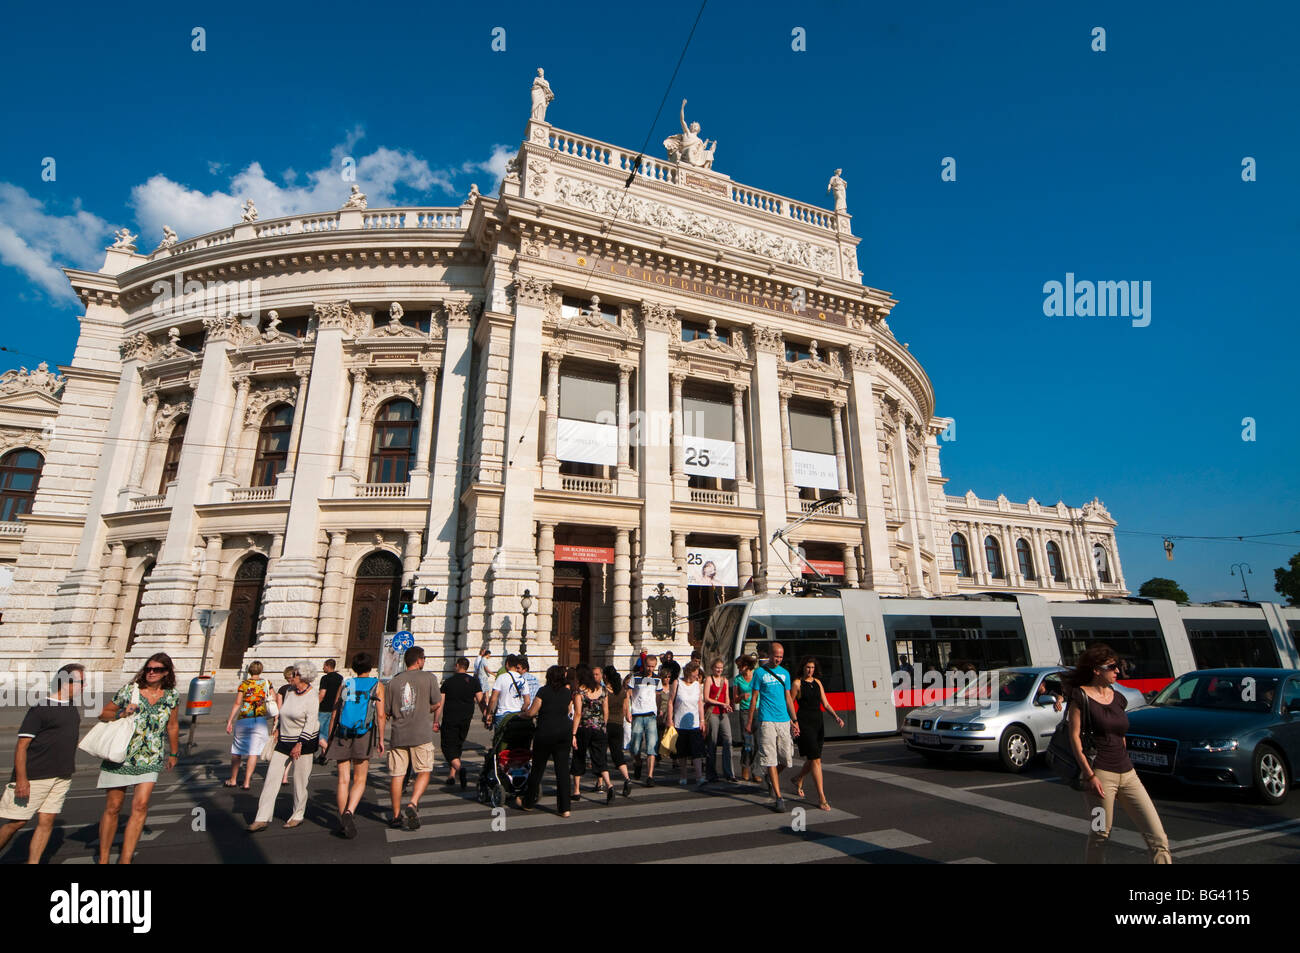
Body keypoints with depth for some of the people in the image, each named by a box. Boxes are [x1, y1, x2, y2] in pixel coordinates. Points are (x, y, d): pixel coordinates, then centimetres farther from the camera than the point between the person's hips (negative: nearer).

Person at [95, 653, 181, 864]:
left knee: (141, 805, -10)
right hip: (121, 755, -1)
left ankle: (125, 859, -1)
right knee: (112, 807, 6)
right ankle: (103, 858, 25)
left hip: (151, 759, 1)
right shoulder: (129, 690, -4)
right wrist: (122, 714, -15)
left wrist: (174, 753, 20)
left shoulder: (172, 696, 2)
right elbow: (103, 713, 6)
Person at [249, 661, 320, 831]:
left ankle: (298, 816, 19)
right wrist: (277, 729, 15)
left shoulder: (312, 696, -15)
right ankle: (262, 819, 7)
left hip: (304, 741, -7)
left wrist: (299, 744, -21)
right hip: (284, 741, 7)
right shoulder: (289, 691, 7)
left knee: (300, 780, 2)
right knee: (271, 776, 1)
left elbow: (310, 723, -18)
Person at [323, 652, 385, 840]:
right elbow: (380, 715, -1)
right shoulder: (377, 685, 5)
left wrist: (329, 739, 15)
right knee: (360, 780, 5)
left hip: (341, 735, 2)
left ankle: (342, 821, 12)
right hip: (363, 735, -2)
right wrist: (381, 739, 4)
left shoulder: (345, 685, 11)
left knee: (343, 780, 8)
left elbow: (334, 714, 8)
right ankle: (349, 812, -16)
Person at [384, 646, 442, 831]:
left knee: (397, 775, 11)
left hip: (398, 734, 3)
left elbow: (385, 711, 8)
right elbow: (437, 704, -3)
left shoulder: (393, 681, 5)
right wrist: (434, 721, 16)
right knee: (424, 772, 8)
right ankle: (412, 804, -10)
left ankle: (396, 816, 19)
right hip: (421, 734, -3)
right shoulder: (429, 677, -3)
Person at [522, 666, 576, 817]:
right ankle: (564, 808, 4)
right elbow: (570, 713, 11)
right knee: (563, 769, 5)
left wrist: (524, 712, 16)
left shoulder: (543, 691, -7)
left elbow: (531, 713, -6)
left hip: (545, 732, -4)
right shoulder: (567, 692, 7)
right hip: (565, 732, 4)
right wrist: (573, 735, 16)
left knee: (538, 768, 12)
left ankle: (529, 803, 26)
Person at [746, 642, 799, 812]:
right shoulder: (759, 672, 0)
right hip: (767, 720, -4)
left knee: (787, 758, 5)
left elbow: (788, 698, 15)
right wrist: (749, 721, 2)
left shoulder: (785, 673, 12)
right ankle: (778, 797, 1)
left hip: (784, 721, 4)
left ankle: (772, 778, 34)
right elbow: (754, 698, 2)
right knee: (771, 759, -5)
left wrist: (794, 720, 9)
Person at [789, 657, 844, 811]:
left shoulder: (817, 682, 11)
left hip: (818, 723, 6)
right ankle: (821, 798, -6)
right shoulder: (797, 683, -6)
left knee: (812, 760, 15)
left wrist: (836, 717, -5)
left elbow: (825, 704, 11)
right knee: (815, 760, -10)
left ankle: (798, 780, 41)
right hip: (805, 723, -6)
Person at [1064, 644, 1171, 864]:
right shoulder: (1081, 696, -7)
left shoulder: (1118, 698, 13)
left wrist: (1124, 763, 17)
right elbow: (1075, 737, -10)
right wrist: (1089, 775, -14)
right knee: (1100, 835, 1)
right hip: (1100, 773, -6)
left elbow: (1121, 736, 21)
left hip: (1127, 773, 7)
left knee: (1158, 837, 1)